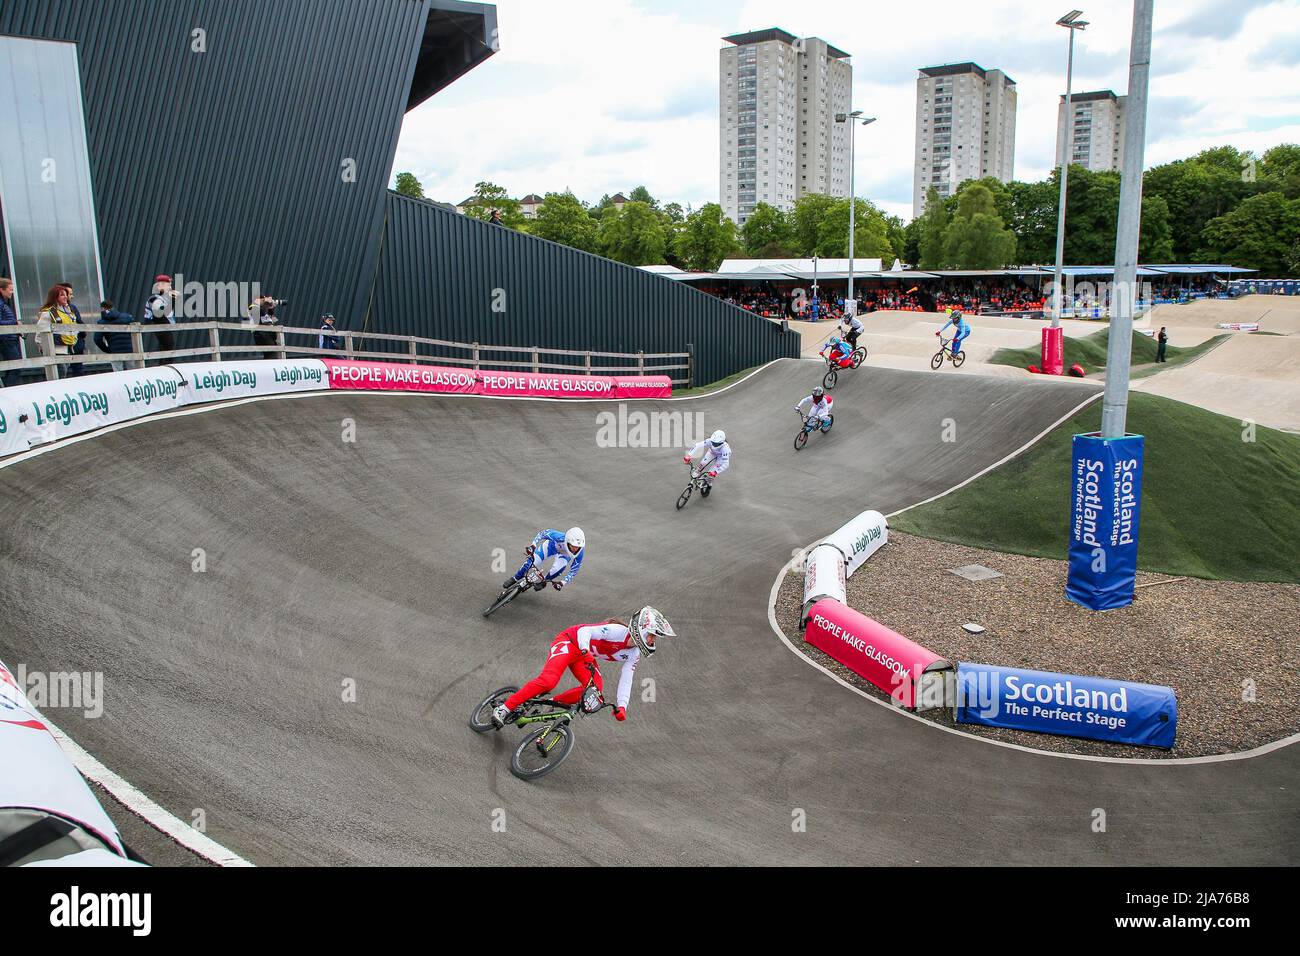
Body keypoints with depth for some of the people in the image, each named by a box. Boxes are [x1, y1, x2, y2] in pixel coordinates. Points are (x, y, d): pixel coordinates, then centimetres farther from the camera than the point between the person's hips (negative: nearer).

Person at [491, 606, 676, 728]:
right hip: (569, 641, -7)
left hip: (583, 655, 8)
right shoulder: (617, 631, -28)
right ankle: (506, 707, -18)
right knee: (548, 680, -27)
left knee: (595, 689, -16)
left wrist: (621, 706, -17)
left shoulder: (634, 655, -6)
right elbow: (585, 631, -29)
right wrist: (585, 651, -45)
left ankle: (554, 702, 0)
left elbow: (626, 681, -6)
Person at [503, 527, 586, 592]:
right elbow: (546, 532, -26)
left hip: (564, 554, 1)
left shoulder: (580, 551, -38)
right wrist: (533, 546, -34)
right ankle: (515, 579, 18)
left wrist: (562, 583, -28)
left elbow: (574, 571, -23)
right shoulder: (560, 537, -45)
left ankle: (544, 582, 7)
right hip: (552, 545, 0)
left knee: (559, 568, -27)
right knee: (532, 560, -11)